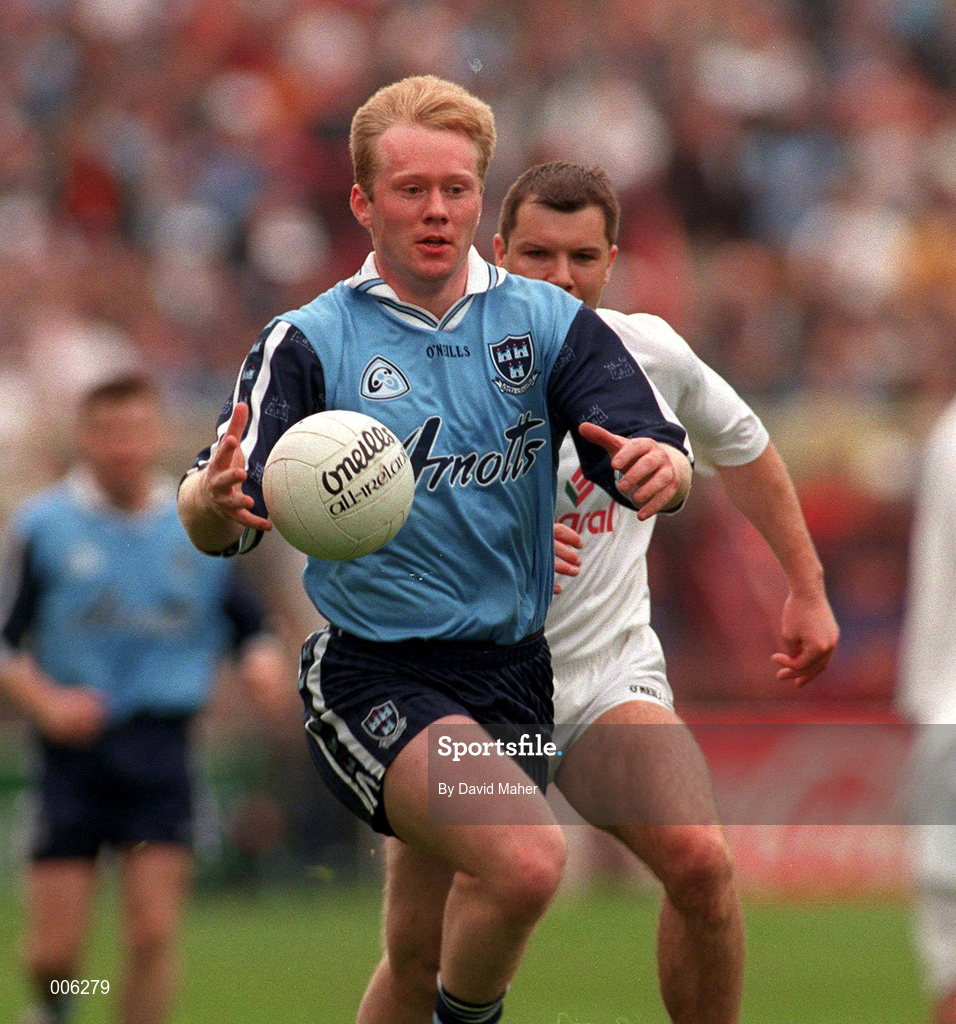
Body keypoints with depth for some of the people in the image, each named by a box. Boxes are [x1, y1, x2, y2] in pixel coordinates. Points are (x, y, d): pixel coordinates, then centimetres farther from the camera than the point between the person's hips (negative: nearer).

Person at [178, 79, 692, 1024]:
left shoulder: (548, 324, 5)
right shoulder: (310, 342, -3)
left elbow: (657, 465, -5)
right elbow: (216, 524, -12)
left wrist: (660, 470, -31)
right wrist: (213, 502, -37)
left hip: (510, 672, 4)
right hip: (373, 678, -4)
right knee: (524, 858, -28)